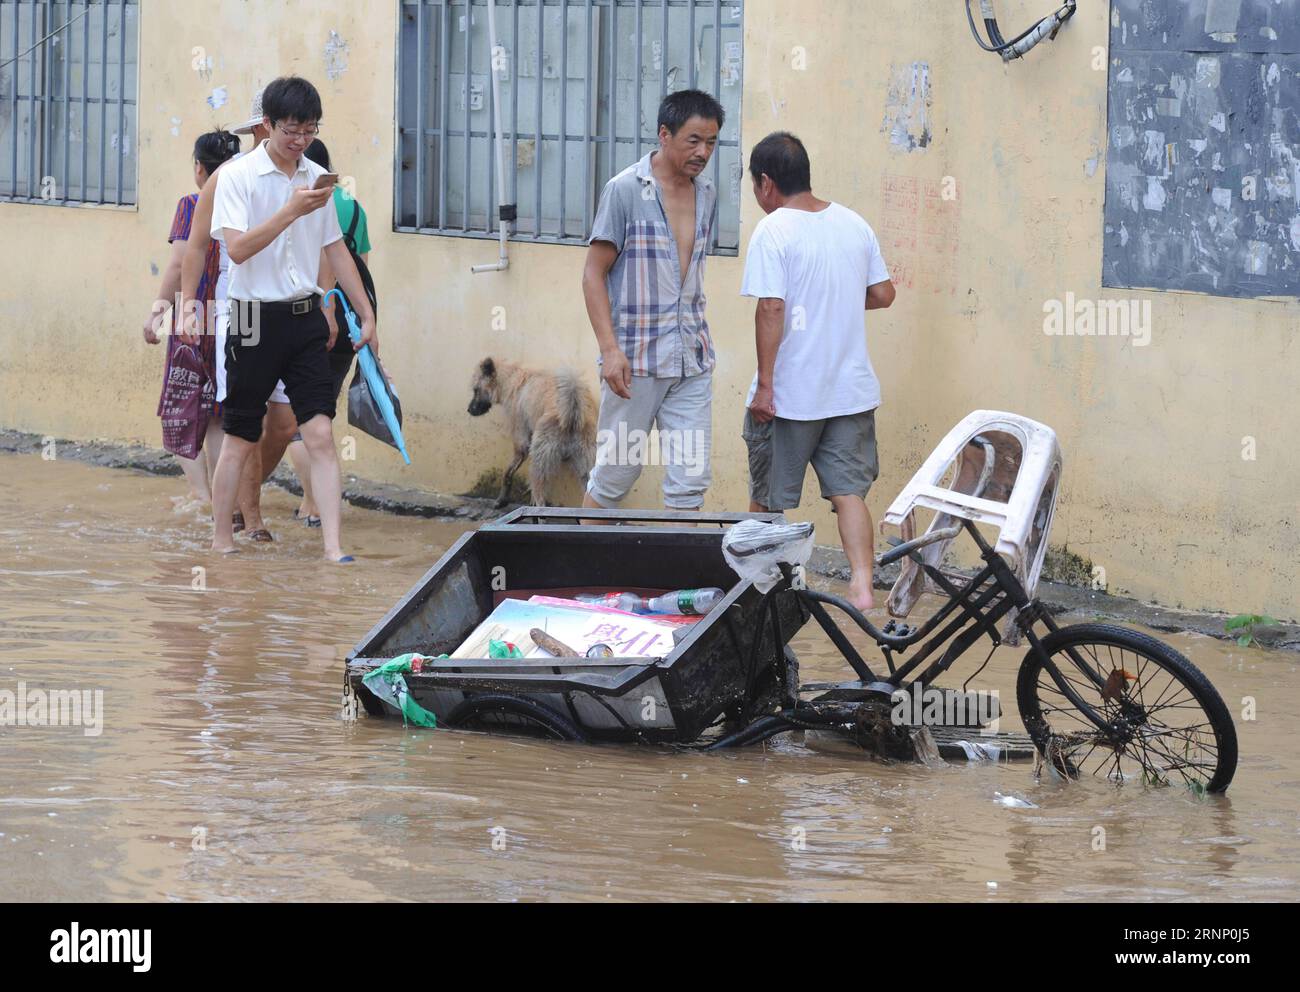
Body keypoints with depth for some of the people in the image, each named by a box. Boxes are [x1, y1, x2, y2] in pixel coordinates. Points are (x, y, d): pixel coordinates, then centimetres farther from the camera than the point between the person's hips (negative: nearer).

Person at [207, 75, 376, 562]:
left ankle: (333, 548, -12)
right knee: (240, 440, 5)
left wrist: (366, 314, 15)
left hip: (305, 319, 4)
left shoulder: (316, 177, 9)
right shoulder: (236, 176, -8)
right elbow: (238, 247, -19)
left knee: (320, 434, -7)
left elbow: (335, 249, 17)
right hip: (255, 320, -4)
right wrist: (292, 211, -26)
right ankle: (221, 540, 20)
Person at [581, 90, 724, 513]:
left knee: (690, 482, 1)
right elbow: (594, 274, -7)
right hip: (635, 362, -5)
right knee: (614, 477, 3)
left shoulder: (706, 193, 10)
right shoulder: (625, 190, -8)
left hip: (693, 363, 5)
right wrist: (610, 348, -16)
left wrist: (698, 342, 16)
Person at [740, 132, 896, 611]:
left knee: (767, 501, 9)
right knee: (849, 491, 5)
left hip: (789, 393, -5)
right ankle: (862, 586, -8)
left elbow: (772, 308, -19)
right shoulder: (855, 225, 5)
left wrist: (764, 385, -16)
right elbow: (883, 294, 10)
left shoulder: (773, 231, -13)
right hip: (852, 391, 5)